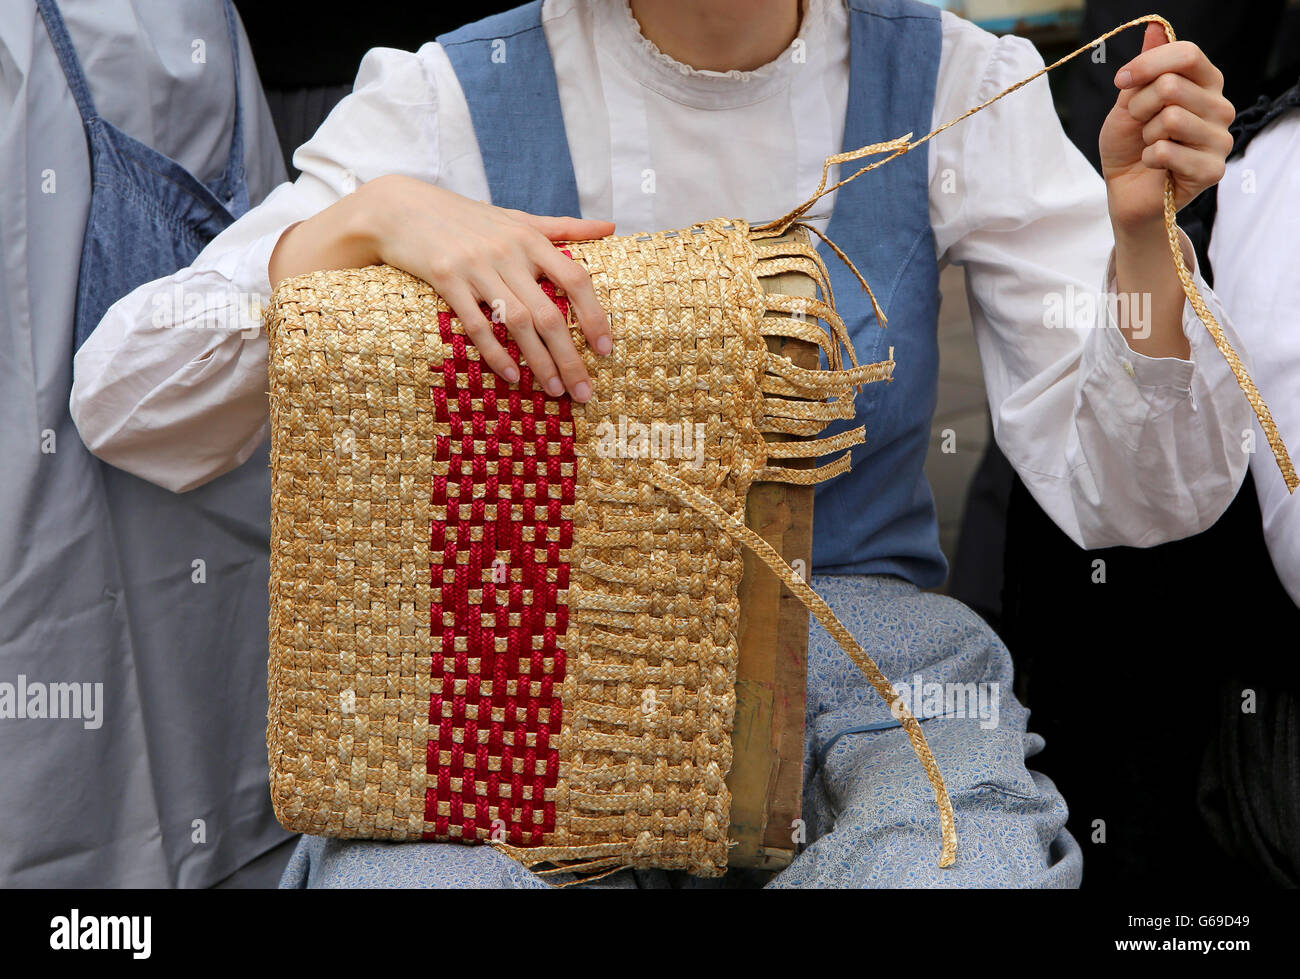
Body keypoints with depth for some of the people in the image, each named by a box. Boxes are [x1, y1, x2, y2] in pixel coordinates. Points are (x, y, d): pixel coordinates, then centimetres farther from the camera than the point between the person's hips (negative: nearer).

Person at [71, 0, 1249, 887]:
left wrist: (1142, 231, -20)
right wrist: (368, 219, -24)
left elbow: (1128, 495, -3)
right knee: (399, 870, -30)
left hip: (858, 650, 1)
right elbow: (125, 407, -9)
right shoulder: (456, 95, -3)